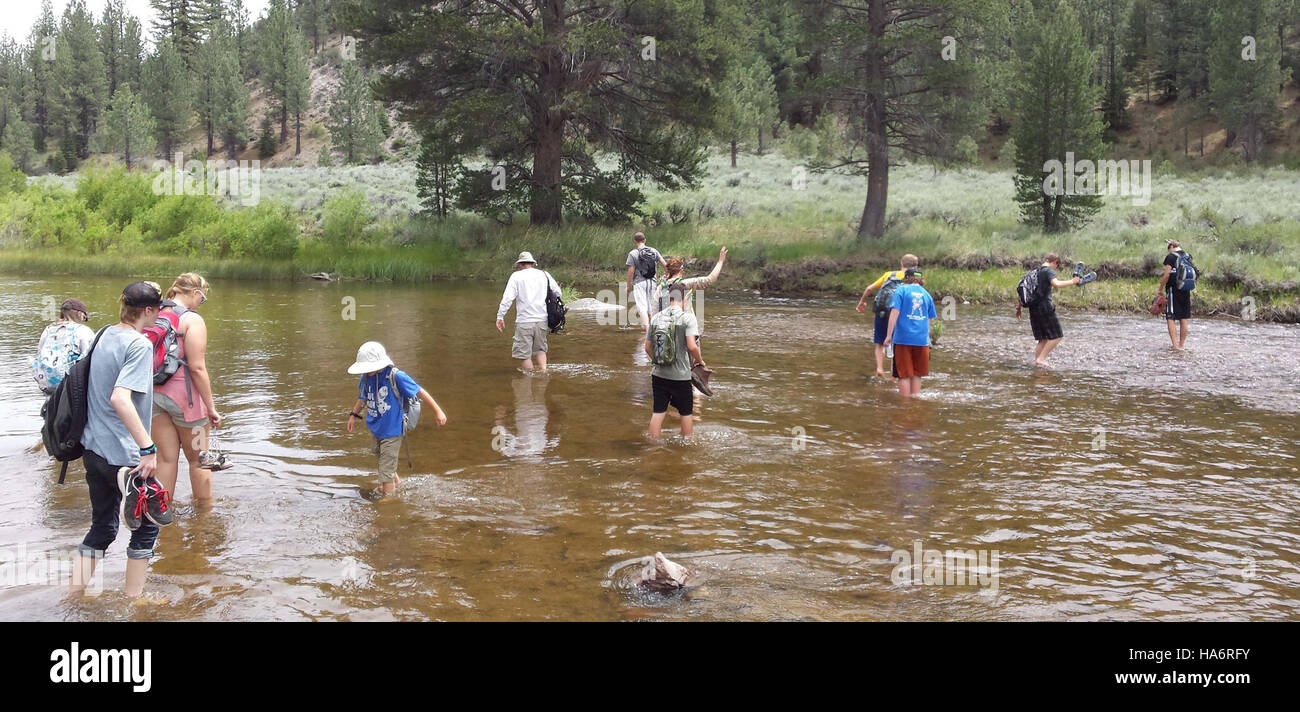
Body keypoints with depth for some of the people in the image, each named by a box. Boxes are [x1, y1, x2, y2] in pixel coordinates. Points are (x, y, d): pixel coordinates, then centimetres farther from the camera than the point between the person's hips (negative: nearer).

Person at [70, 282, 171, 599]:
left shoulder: (106, 335, 8)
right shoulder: (139, 345, -18)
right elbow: (120, 398, -30)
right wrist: (148, 448, -30)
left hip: (93, 448, 8)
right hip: (123, 454, -8)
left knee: (102, 527, 18)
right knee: (146, 527, 9)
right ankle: (134, 601, 14)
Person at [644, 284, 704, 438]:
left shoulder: (656, 318, 2)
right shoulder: (687, 317, -12)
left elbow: (647, 347, 7)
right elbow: (692, 346, -20)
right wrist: (699, 360, -2)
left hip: (658, 374, 4)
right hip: (681, 375, -4)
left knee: (658, 412, 9)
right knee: (686, 413, 13)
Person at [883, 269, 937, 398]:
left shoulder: (901, 290, 0)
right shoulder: (927, 294, 11)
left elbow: (895, 313, -10)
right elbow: (929, 320, 14)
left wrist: (888, 336, -11)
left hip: (903, 338, -3)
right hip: (922, 339, 3)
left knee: (904, 375, 4)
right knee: (917, 375, 14)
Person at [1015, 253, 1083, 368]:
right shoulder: (1049, 271, -6)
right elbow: (1056, 284, -25)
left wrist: (1019, 307, 24)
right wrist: (1072, 281, -14)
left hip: (1033, 308, 8)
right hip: (1045, 306, -8)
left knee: (1043, 338, 14)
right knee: (1056, 336, -1)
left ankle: (1037, 361, 9)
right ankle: (1041, 359, -9)